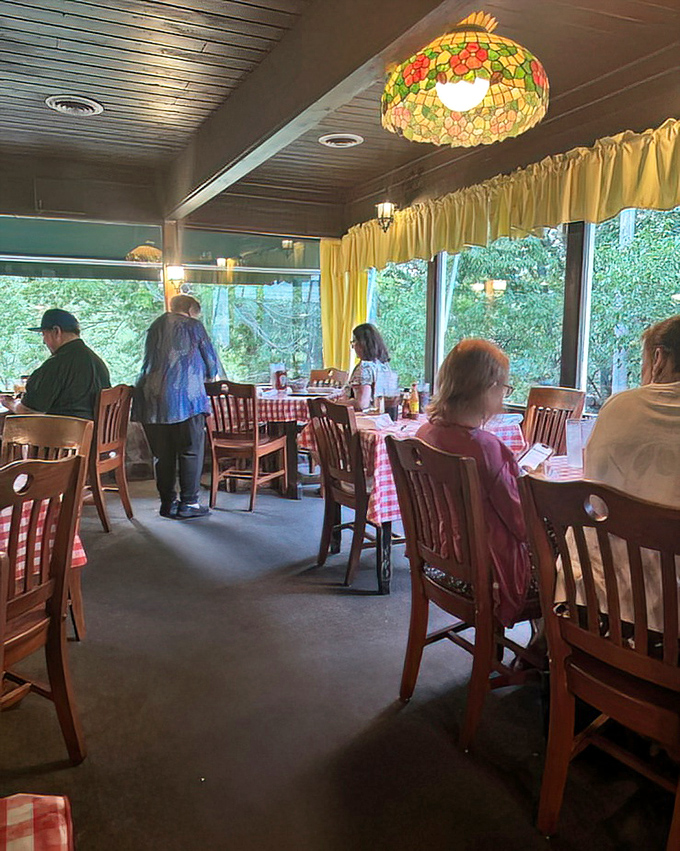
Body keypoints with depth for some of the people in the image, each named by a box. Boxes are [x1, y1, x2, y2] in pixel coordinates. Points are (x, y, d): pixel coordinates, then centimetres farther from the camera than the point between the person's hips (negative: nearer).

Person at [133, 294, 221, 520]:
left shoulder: (156, 325, 20)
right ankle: (188, 503, 3)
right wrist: (205, 377, 30)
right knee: (191, 451, 2)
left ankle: (168, 503, 16)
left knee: (163, 454, 10)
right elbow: (212, 363, 8)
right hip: (183, 397, -5)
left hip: (150, 398, 6)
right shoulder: (192, 326, 5)